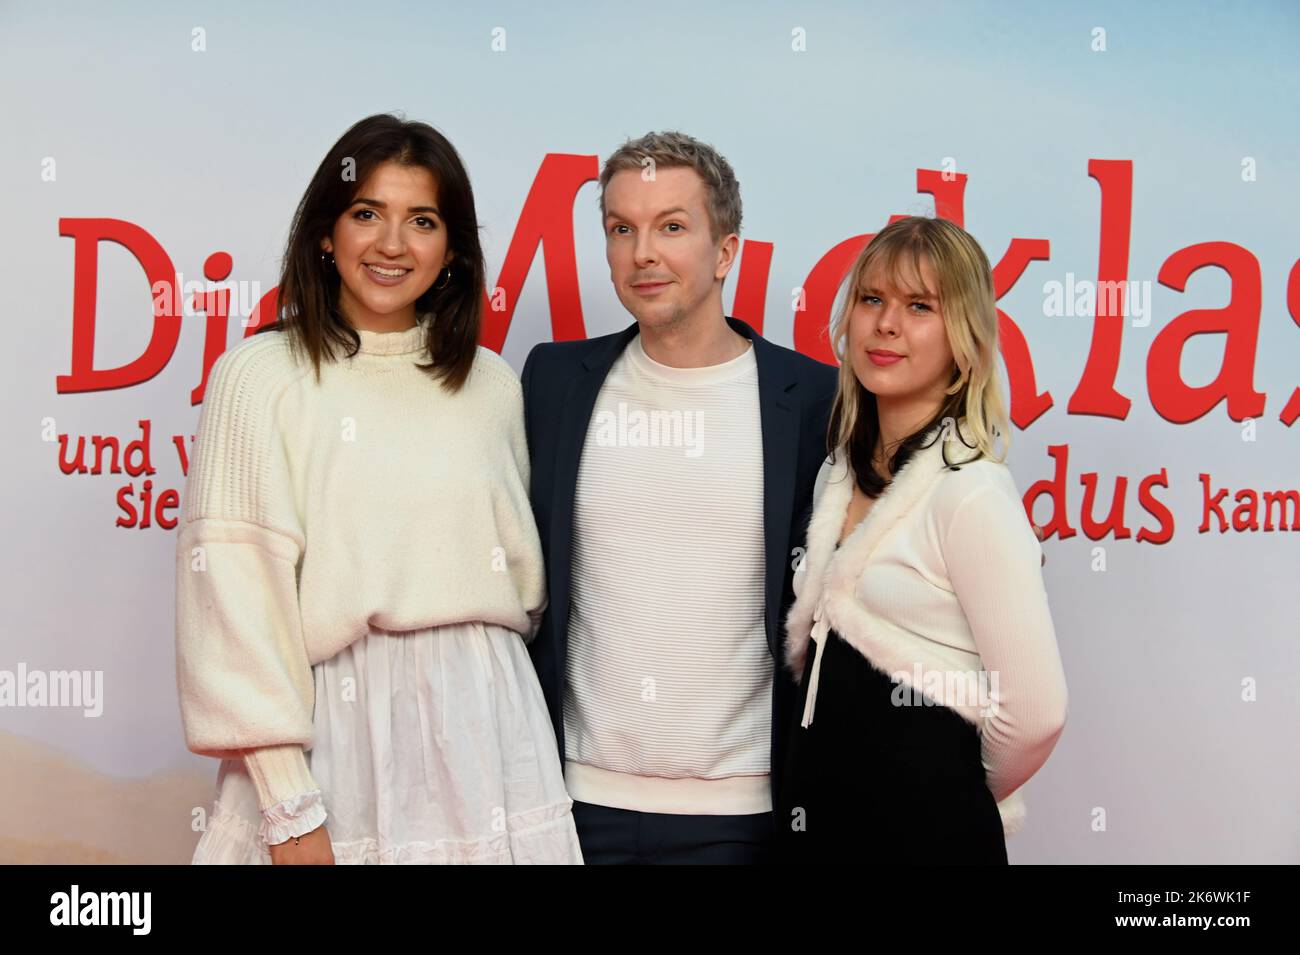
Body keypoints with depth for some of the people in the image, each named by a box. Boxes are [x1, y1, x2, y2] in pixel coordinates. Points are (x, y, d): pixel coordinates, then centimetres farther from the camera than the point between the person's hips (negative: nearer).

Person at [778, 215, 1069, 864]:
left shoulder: (970, 492, -17)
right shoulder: (838, 474, 6)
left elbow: (1034, 712, -18)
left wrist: (962, 801, -2)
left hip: (923, 830, -7)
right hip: (815, 815, 7)